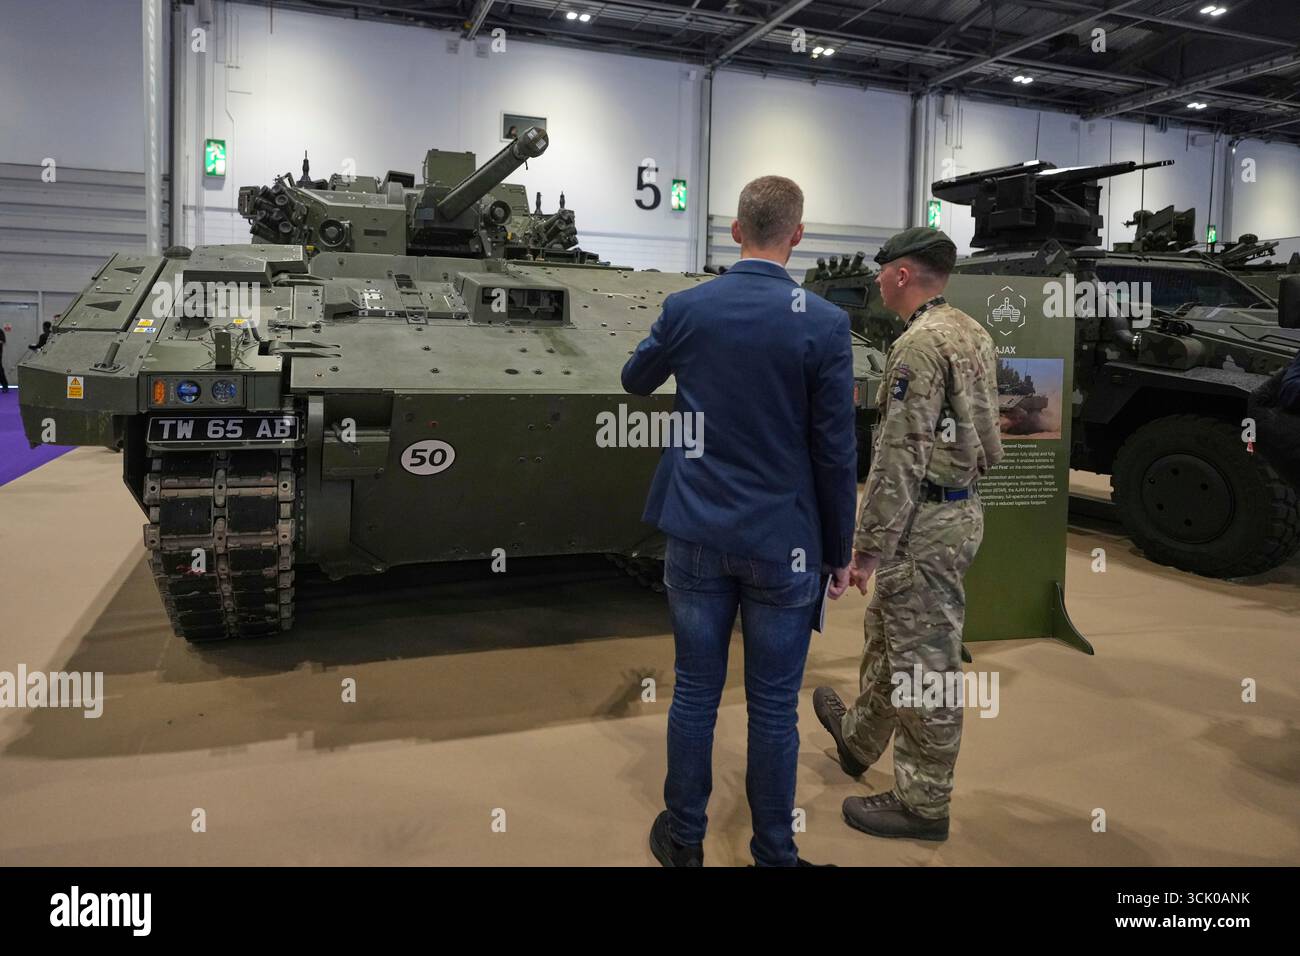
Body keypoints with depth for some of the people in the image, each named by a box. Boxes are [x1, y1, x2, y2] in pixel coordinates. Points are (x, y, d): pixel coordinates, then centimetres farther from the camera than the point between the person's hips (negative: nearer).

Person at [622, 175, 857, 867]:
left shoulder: (685, 308, -3)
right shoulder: (825, 324, -11)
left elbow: (633, 381, 16)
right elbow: (835, 453, -8)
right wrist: (839, 551, 3)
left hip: (698, 535, 2)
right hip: (784, 545, -2)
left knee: (695, 692, 14)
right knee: (774, 708, 10)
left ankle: (684, 837, 30)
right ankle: (773, 852, 26)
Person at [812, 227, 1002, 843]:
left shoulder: (920, 345, -19)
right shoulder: (974, 334, 12)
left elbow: (899, 459, -23)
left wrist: (868, 545, -18)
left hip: (924, 523, -10)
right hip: (959, 508, 10)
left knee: (925, 664, 1)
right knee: (886, 634, 24)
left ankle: (923, 803, 15)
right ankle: (860, 739, 44)